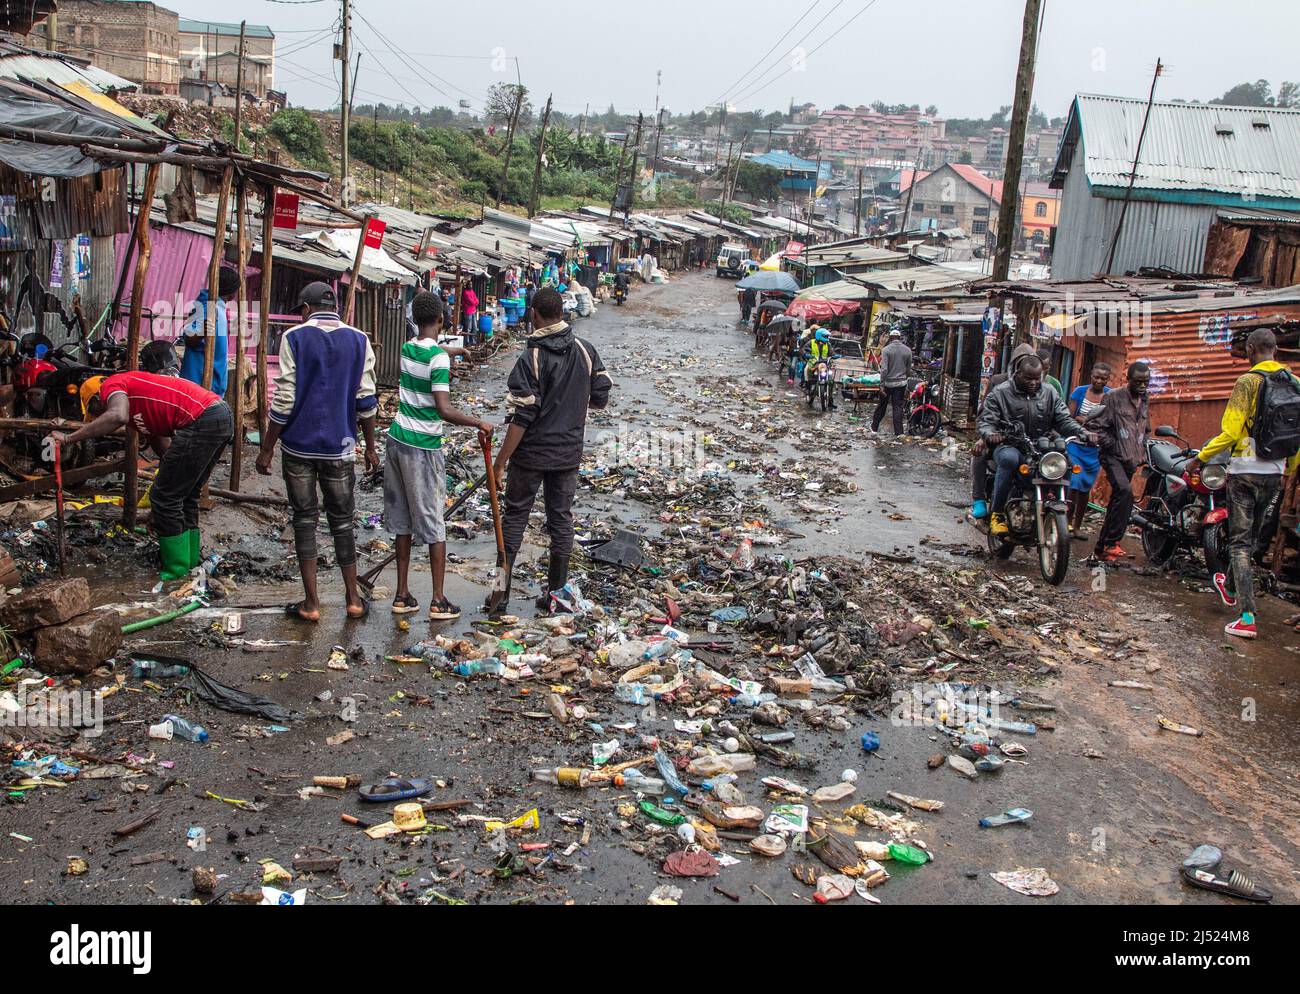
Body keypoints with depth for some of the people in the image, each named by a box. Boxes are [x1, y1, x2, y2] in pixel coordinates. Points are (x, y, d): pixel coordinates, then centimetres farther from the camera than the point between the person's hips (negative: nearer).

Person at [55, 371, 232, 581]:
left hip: (202, 420, -10)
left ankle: (175, 570, 10)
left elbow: (118, 416, -21)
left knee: (164, 498, 2)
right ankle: (190, 557, 35)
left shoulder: (112, 385, 4)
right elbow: (166, 451, 24)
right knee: (186, 495, 24)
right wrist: (148, 432, 4)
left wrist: (68, 438, -17)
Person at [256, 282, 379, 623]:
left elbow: (284, 400, -8)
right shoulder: (359, 341, 2)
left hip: (299, 446, -2)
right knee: (342, 521, 13)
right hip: (339, 448, 2)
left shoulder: (295, 337, -5)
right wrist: (370, 448, 11)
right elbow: (365, 400, 2)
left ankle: (311, 603, 9)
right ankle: (354, 600, 18)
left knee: (305, 520, 8)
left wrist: (267, 448, -1)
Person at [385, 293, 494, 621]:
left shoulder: (407, 349, 5)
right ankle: (438, 601, 6)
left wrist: (452, 351, 46)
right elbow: (444, 410, -23)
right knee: (433, 525, 2)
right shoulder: (438, 357, -16)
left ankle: (402, 595, 18)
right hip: (422, 449, -7)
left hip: (396, 441, 7)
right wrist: (479, 424, -12)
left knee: (403, 522, 13)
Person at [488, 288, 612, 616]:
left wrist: (501, 462, -14)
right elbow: (601, 398, 7)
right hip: (569, 453, 4)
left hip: (531, 453, -4)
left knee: (515, 516, 9)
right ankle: (556, 593, 18)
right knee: (561, 518, 12)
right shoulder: (585, 351, -1)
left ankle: (501, 590, 9)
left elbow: (522, 417, -18)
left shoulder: (531, 359, -16)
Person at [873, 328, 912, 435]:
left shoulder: (886, 350, -11)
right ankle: (899, 432, 0)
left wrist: (881, 385, -14)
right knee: (898, 407, 4)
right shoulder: (908, 350, 0)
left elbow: (884, 369, -16)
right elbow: (909, 369, 7)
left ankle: (874, 427, 26)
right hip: (901, 383, 2)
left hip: (888, 383, -2)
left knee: (882, 405, 13)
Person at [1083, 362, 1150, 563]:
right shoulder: (1114, 398, -5)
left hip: (1131, 460, 8)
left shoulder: (1143, 401, 18)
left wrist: (1143, 454, 19)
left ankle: (1101, 548, 18)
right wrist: (1112, 445, -12)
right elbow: (1093, 424, -10)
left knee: (1116, 502, 10)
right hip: (1114, 456, -8)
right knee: (1124, 490, -29)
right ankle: (1112, 541, -26)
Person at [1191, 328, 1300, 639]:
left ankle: (1247, 617, -10)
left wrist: (1201, 457, -5)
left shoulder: (1248, 382, -14)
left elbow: (1231, 432, -18)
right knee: (1251, 536, 23)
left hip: (1245, 471, -6)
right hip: (1275, 474, 6)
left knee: (1240, 542, -3)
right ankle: (1231, 588, 44)